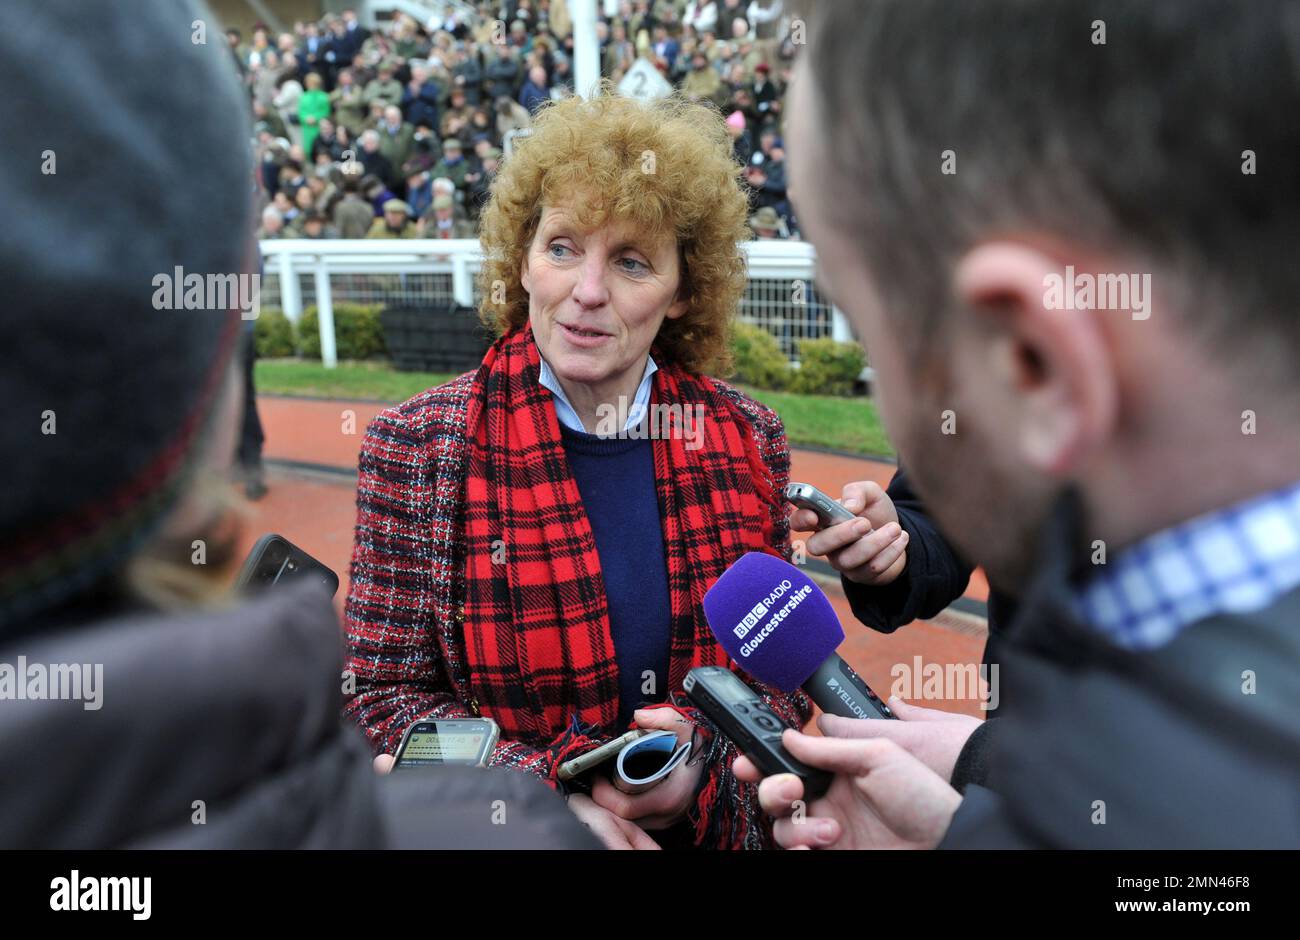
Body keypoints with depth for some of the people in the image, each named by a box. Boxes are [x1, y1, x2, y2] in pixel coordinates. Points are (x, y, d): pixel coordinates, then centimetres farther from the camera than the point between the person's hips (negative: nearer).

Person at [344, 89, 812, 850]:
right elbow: (386, 694, -5)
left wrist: (701, 756, -12)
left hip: (710, 828, 2)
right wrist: (546, 790, -17)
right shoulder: (419, 447, -7)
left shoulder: (746, 439, -2)